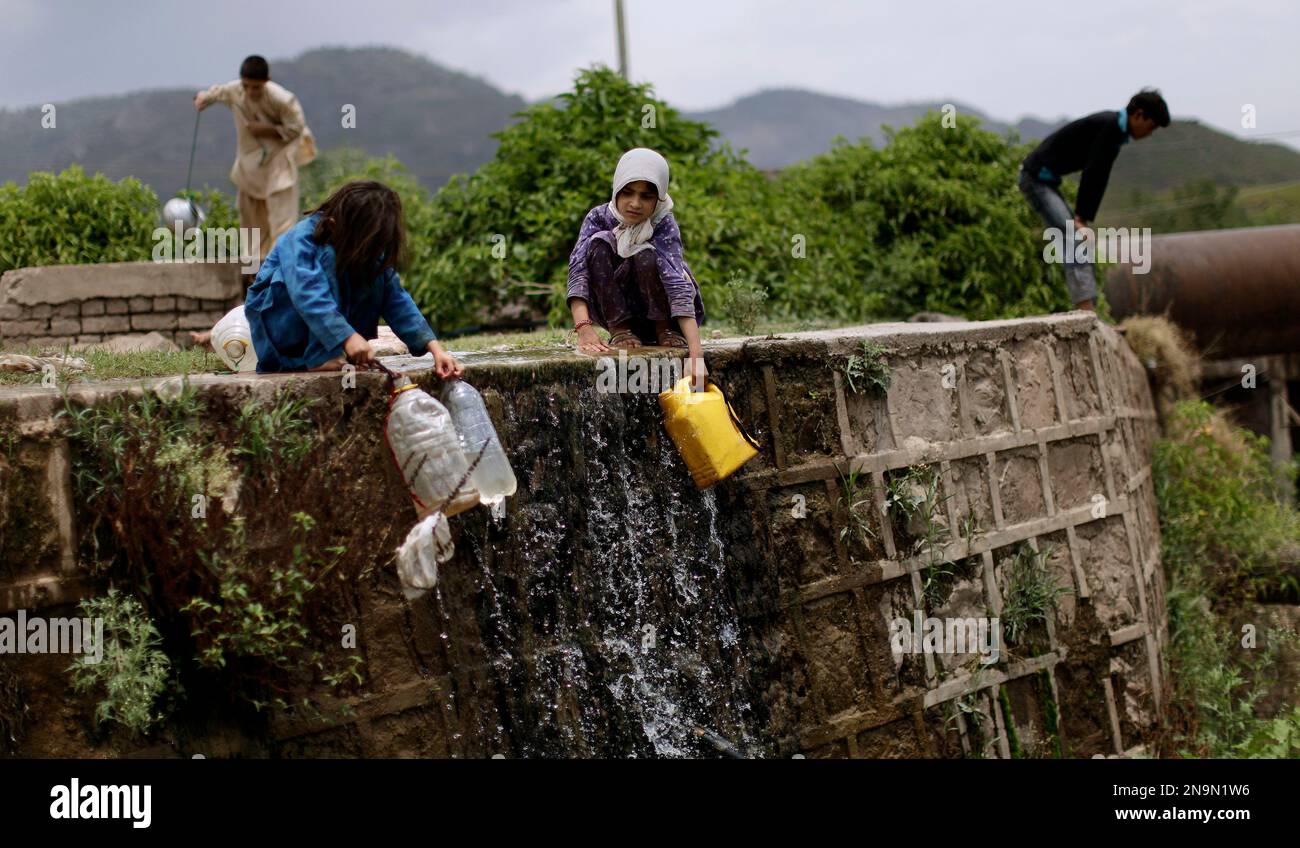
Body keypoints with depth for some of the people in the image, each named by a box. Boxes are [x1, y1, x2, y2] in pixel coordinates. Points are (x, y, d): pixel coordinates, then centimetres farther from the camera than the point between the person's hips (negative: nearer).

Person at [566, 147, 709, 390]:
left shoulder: (663, 224, -21)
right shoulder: (599, 218, -15)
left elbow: (678, 280, -36)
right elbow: (578, 268, -28)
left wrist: (695, 355, -49)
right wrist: (584, 327, -47)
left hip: (659, 311, -2)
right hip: (615, 311, 2)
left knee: (646, 256, -32)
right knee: (600, 244, -24)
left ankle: (666, 330, -11)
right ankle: (619, 330, -19)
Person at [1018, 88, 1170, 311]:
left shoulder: (1116, 130, 12)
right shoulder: (1109, 126, -18)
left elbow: (1098, 177, 11)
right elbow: (1091, 175, -20)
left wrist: (1083, 218, 5)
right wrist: (1081, 220, -18)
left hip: (1045, 180, 10)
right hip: (1037, 178, -10)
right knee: (1075, 240, -17)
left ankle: (1087, 313, 7)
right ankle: (1085, 306, -23)